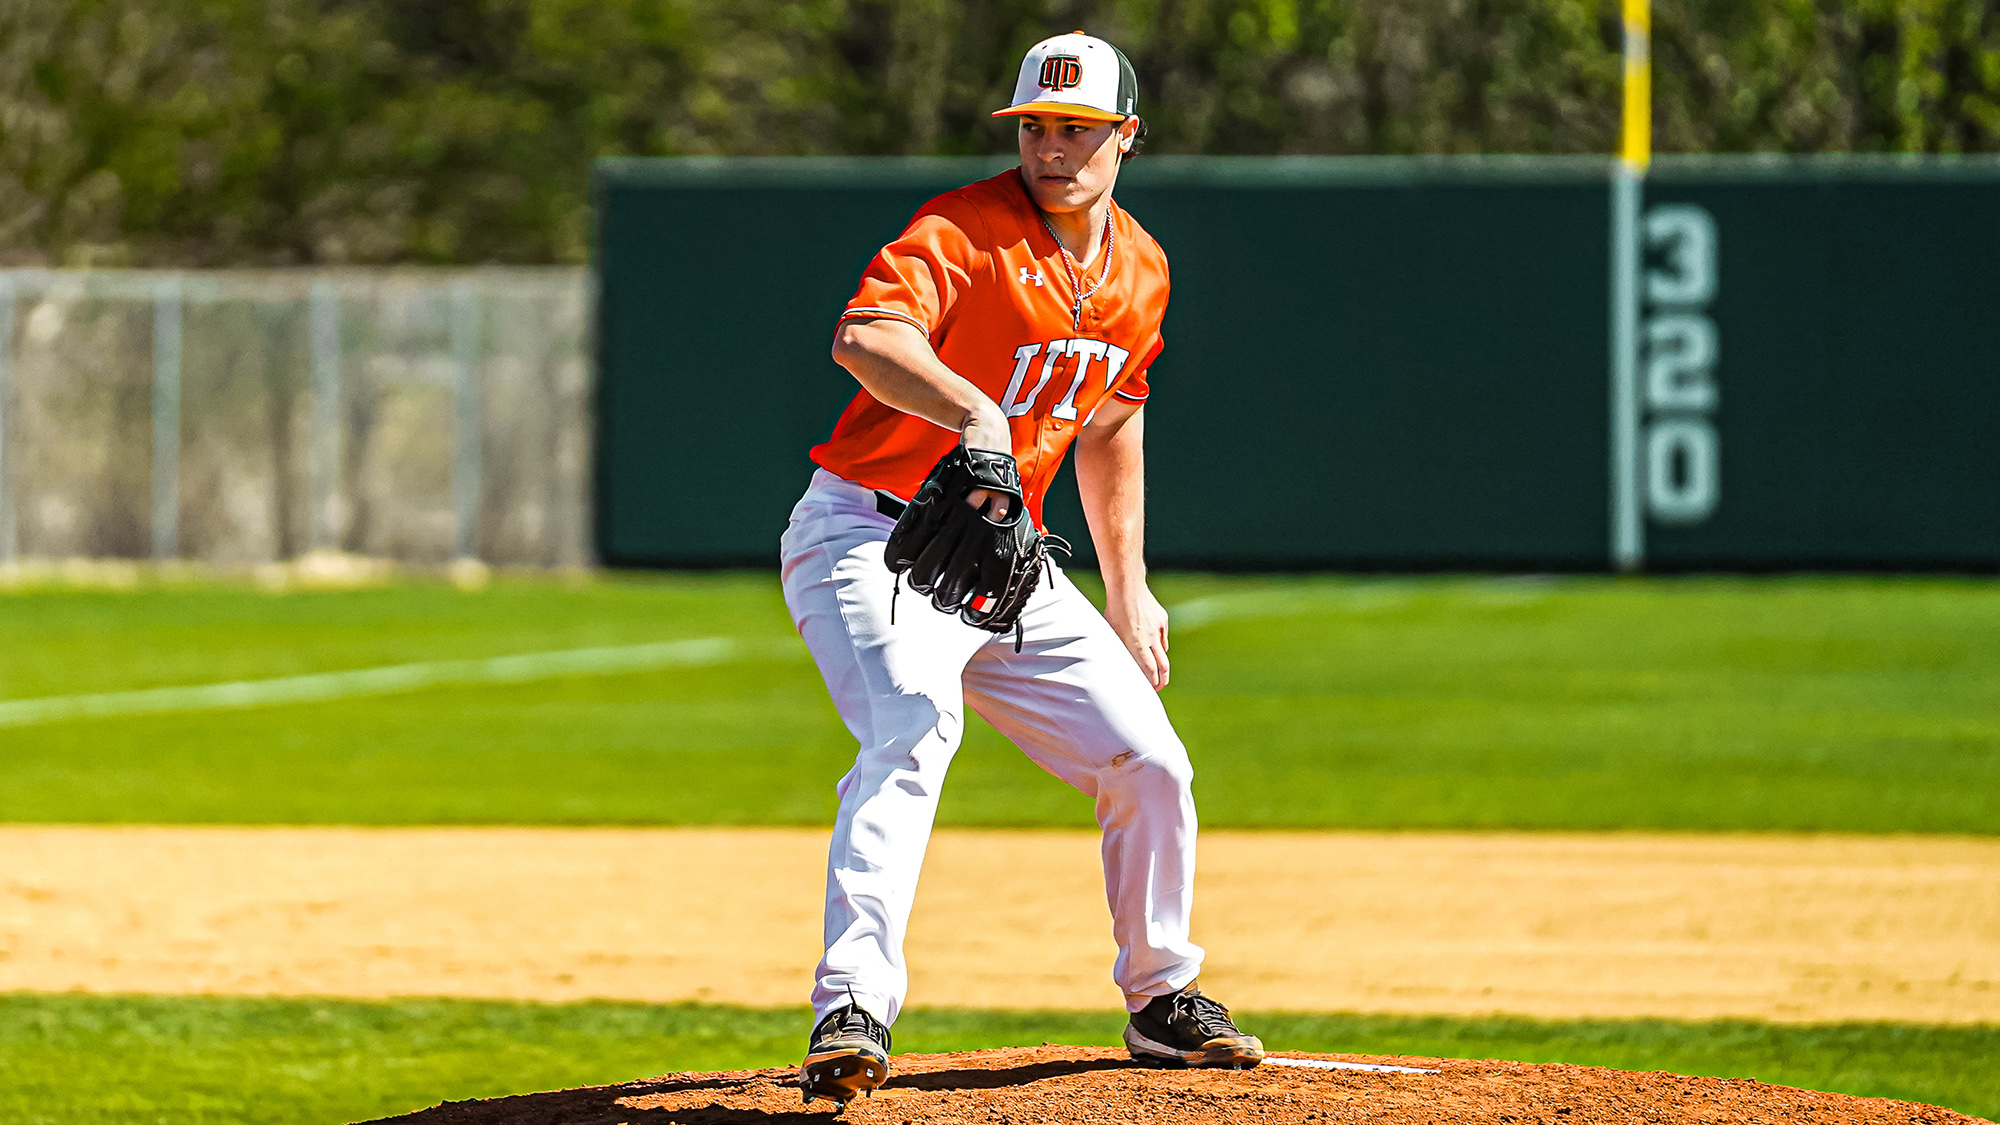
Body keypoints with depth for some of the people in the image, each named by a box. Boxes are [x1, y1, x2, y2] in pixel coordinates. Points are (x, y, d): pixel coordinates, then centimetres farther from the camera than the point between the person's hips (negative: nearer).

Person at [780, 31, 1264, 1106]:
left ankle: (1162, 999, 27)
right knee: (912, 729, -32)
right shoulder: (966, 231, -18)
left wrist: (1127, 587, 20)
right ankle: (853, 1010, -39)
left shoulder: (1138, 270, 6)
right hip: (872, 535, -7)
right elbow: (865, 335, -39)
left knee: (1148, 762, 6)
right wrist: (974, 411, -56)